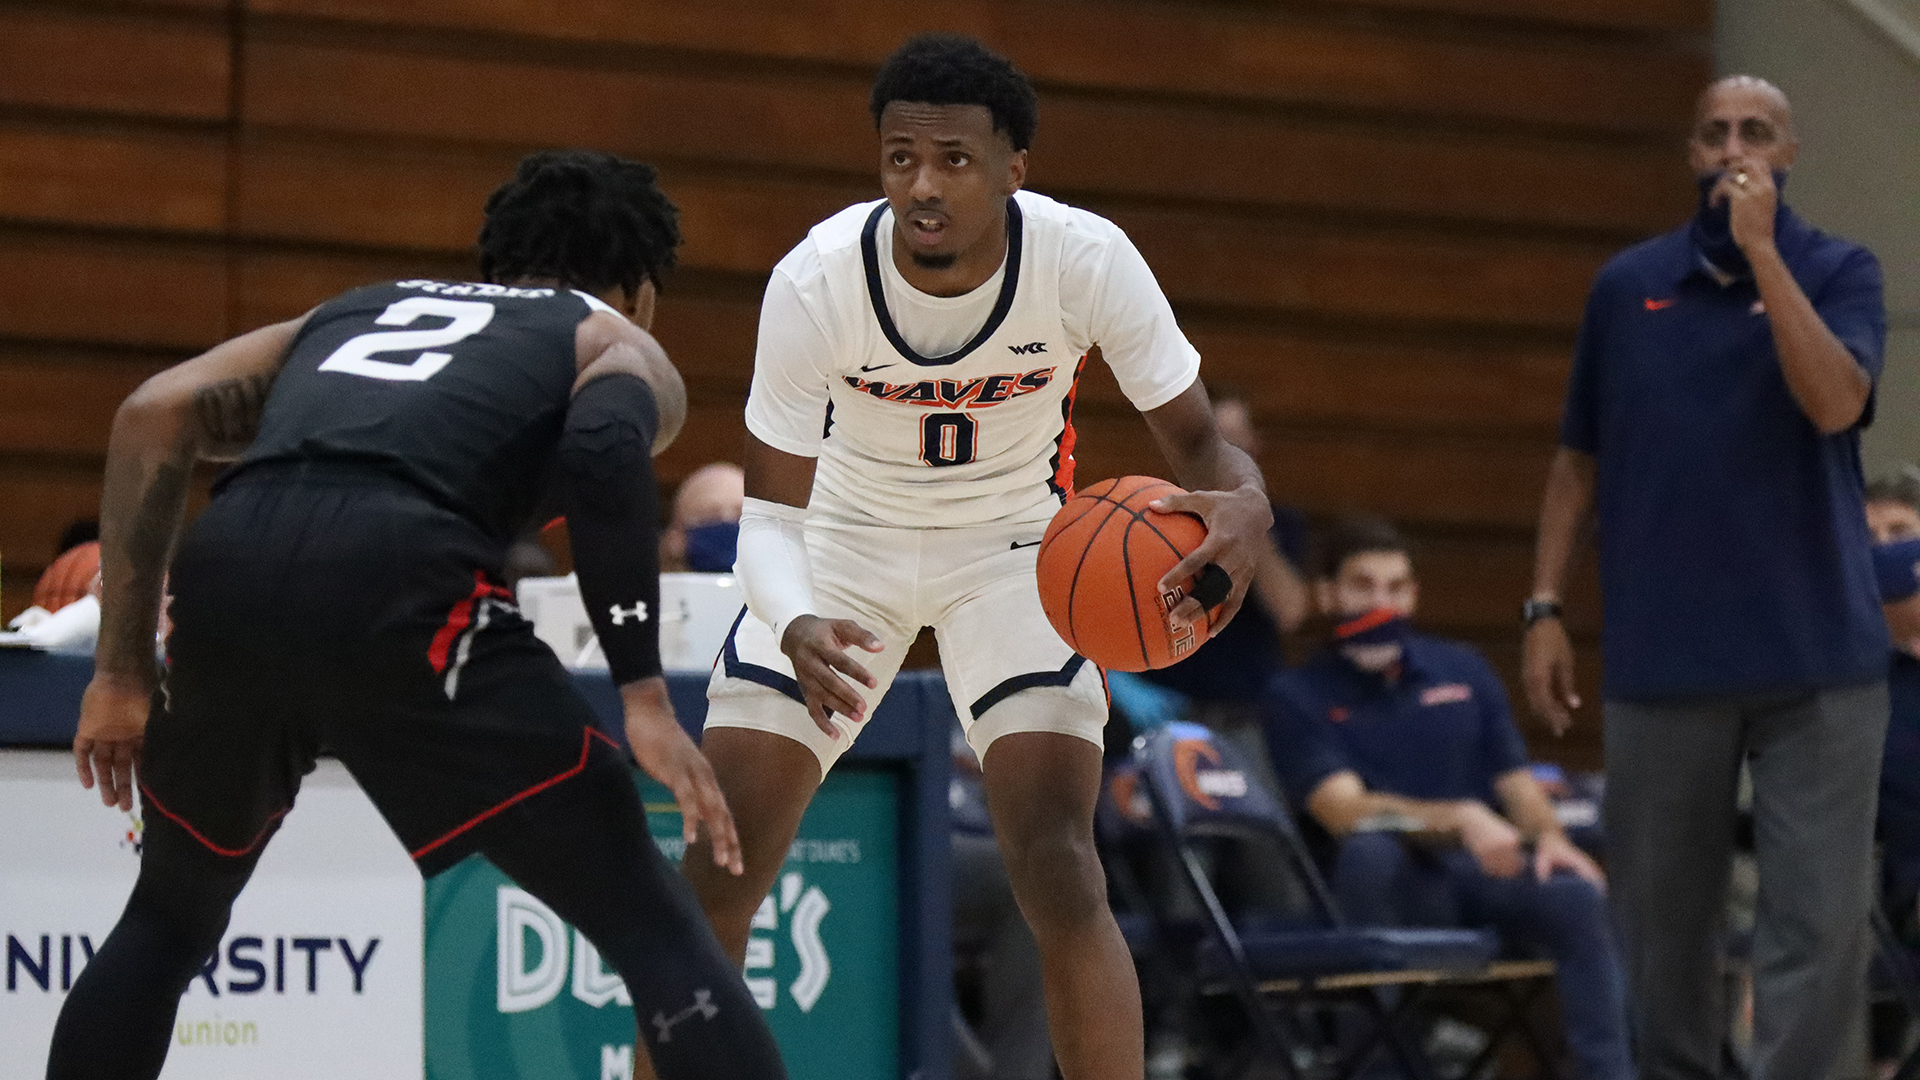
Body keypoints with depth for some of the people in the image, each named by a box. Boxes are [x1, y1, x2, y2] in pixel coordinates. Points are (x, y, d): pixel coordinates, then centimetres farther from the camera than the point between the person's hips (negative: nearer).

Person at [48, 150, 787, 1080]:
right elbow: (603, 444, -2)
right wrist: (644, 697, -4)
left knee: (169, 920, 30)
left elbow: (153, 415, 20)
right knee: (651, 927, 4)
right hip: (397, 580, -4)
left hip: (225, 565, 4)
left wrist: (123, 668, 21)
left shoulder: (350, 310, 37)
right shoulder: (620, 344, 25)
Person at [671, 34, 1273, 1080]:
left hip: (1013, 545, -1)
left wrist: (1244, 506, -46)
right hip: (844, 539, 1)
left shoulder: (1084, 257, -26)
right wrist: (797, 627, -43)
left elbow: (1200, 447, -20)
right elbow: (770, 508, -21)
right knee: (714, 876, -7)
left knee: (1057, 867, -19)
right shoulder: (817, 279, -27)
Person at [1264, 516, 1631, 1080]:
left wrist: (1548, 837, -9)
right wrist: (1461, 819, -26)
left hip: (1488, 872, 3)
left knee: (1581, 897, -30)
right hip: (1400, 886, -3)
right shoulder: (1298, 696, 3)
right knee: (1368, 852, -38)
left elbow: (1517, 784, 16)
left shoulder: (1463, 670, 17)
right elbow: (1346, 811, -11)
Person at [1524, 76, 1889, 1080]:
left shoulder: (1838, 271, 2)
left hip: (1816, 655, -2)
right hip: (1662, 657, 2)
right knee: (1663, 913, 7)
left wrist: (1759, 249, -18)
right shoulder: (1627, 285, 9)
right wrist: (1544, 606, 6)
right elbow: (1578, 461, 14)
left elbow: (1835, 403, -17)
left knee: (1822, 913, -7)